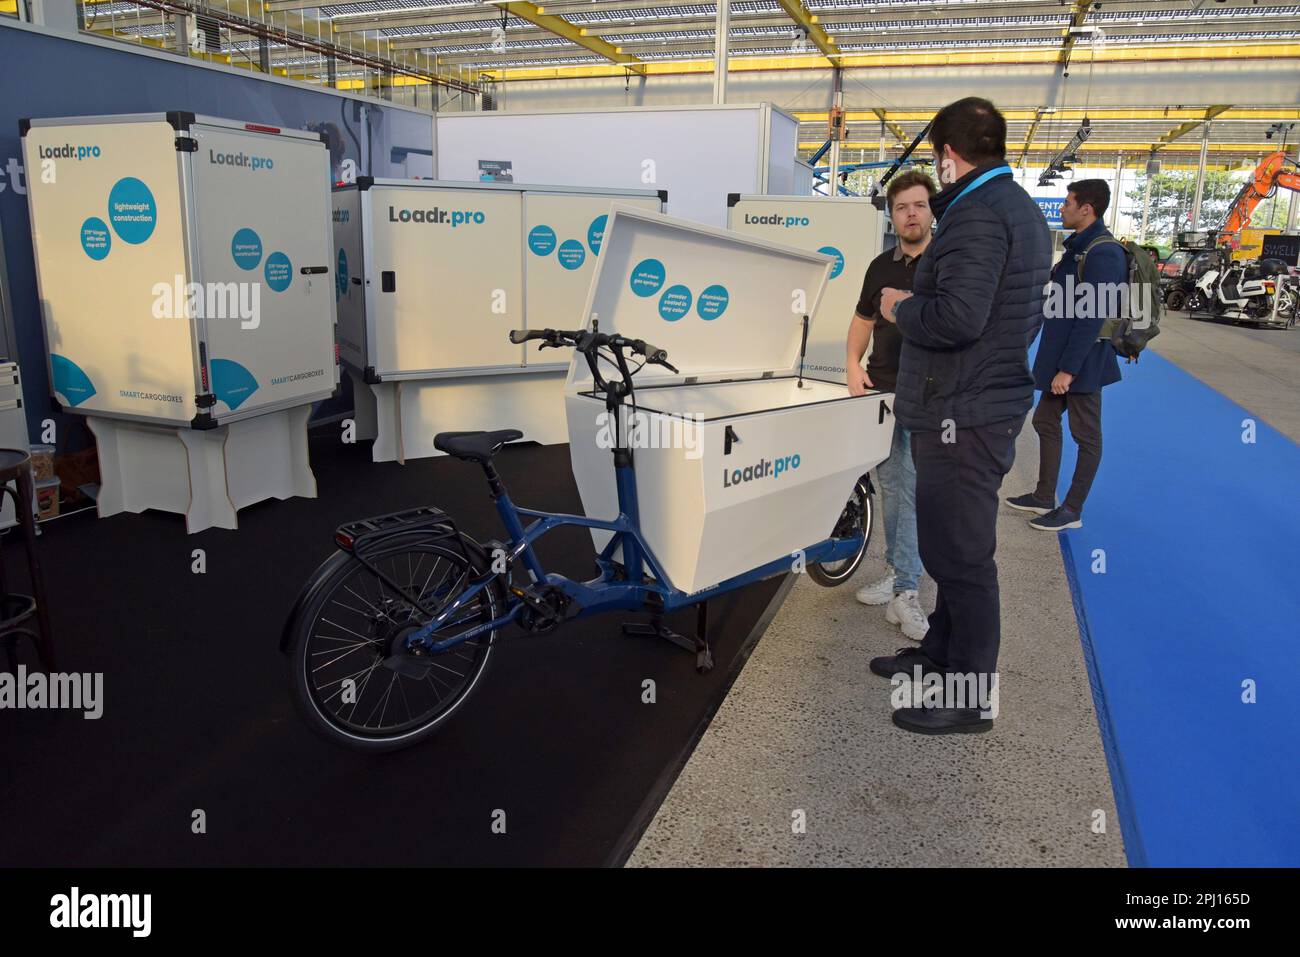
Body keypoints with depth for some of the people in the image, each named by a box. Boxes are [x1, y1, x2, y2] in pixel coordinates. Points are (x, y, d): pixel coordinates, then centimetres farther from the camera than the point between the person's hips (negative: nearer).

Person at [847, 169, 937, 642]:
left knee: (913, 490, -7)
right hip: (881, 390, 6)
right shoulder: (881, 266, 13)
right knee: (890, 486, 11)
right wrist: (854, 364, 6)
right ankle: (897, 571, 24)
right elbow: (863, 318, 20)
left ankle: (905, 589, -1)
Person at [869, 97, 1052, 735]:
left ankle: (968, 696, 10)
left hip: (963, 415, -11)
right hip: (994, 400, 11)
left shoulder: (977, 215, -17)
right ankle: (940, 655, 36)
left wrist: (901, 308, -9)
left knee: (961, 555, -2)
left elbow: (956, 318, -29)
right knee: (955, 547, 20)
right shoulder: (1023, 209, 17)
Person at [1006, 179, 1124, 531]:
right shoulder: (1079, 245, 11)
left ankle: (1072, 511, 12)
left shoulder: (1103, 252, -20)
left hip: (1082, 361, -10)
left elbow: (1092, 317, -23)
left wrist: (1068, 368, -23)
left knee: (1086, 435, 3)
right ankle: (1044, 498, 28)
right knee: (1045, 422, 16)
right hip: (1059, 356, 10)